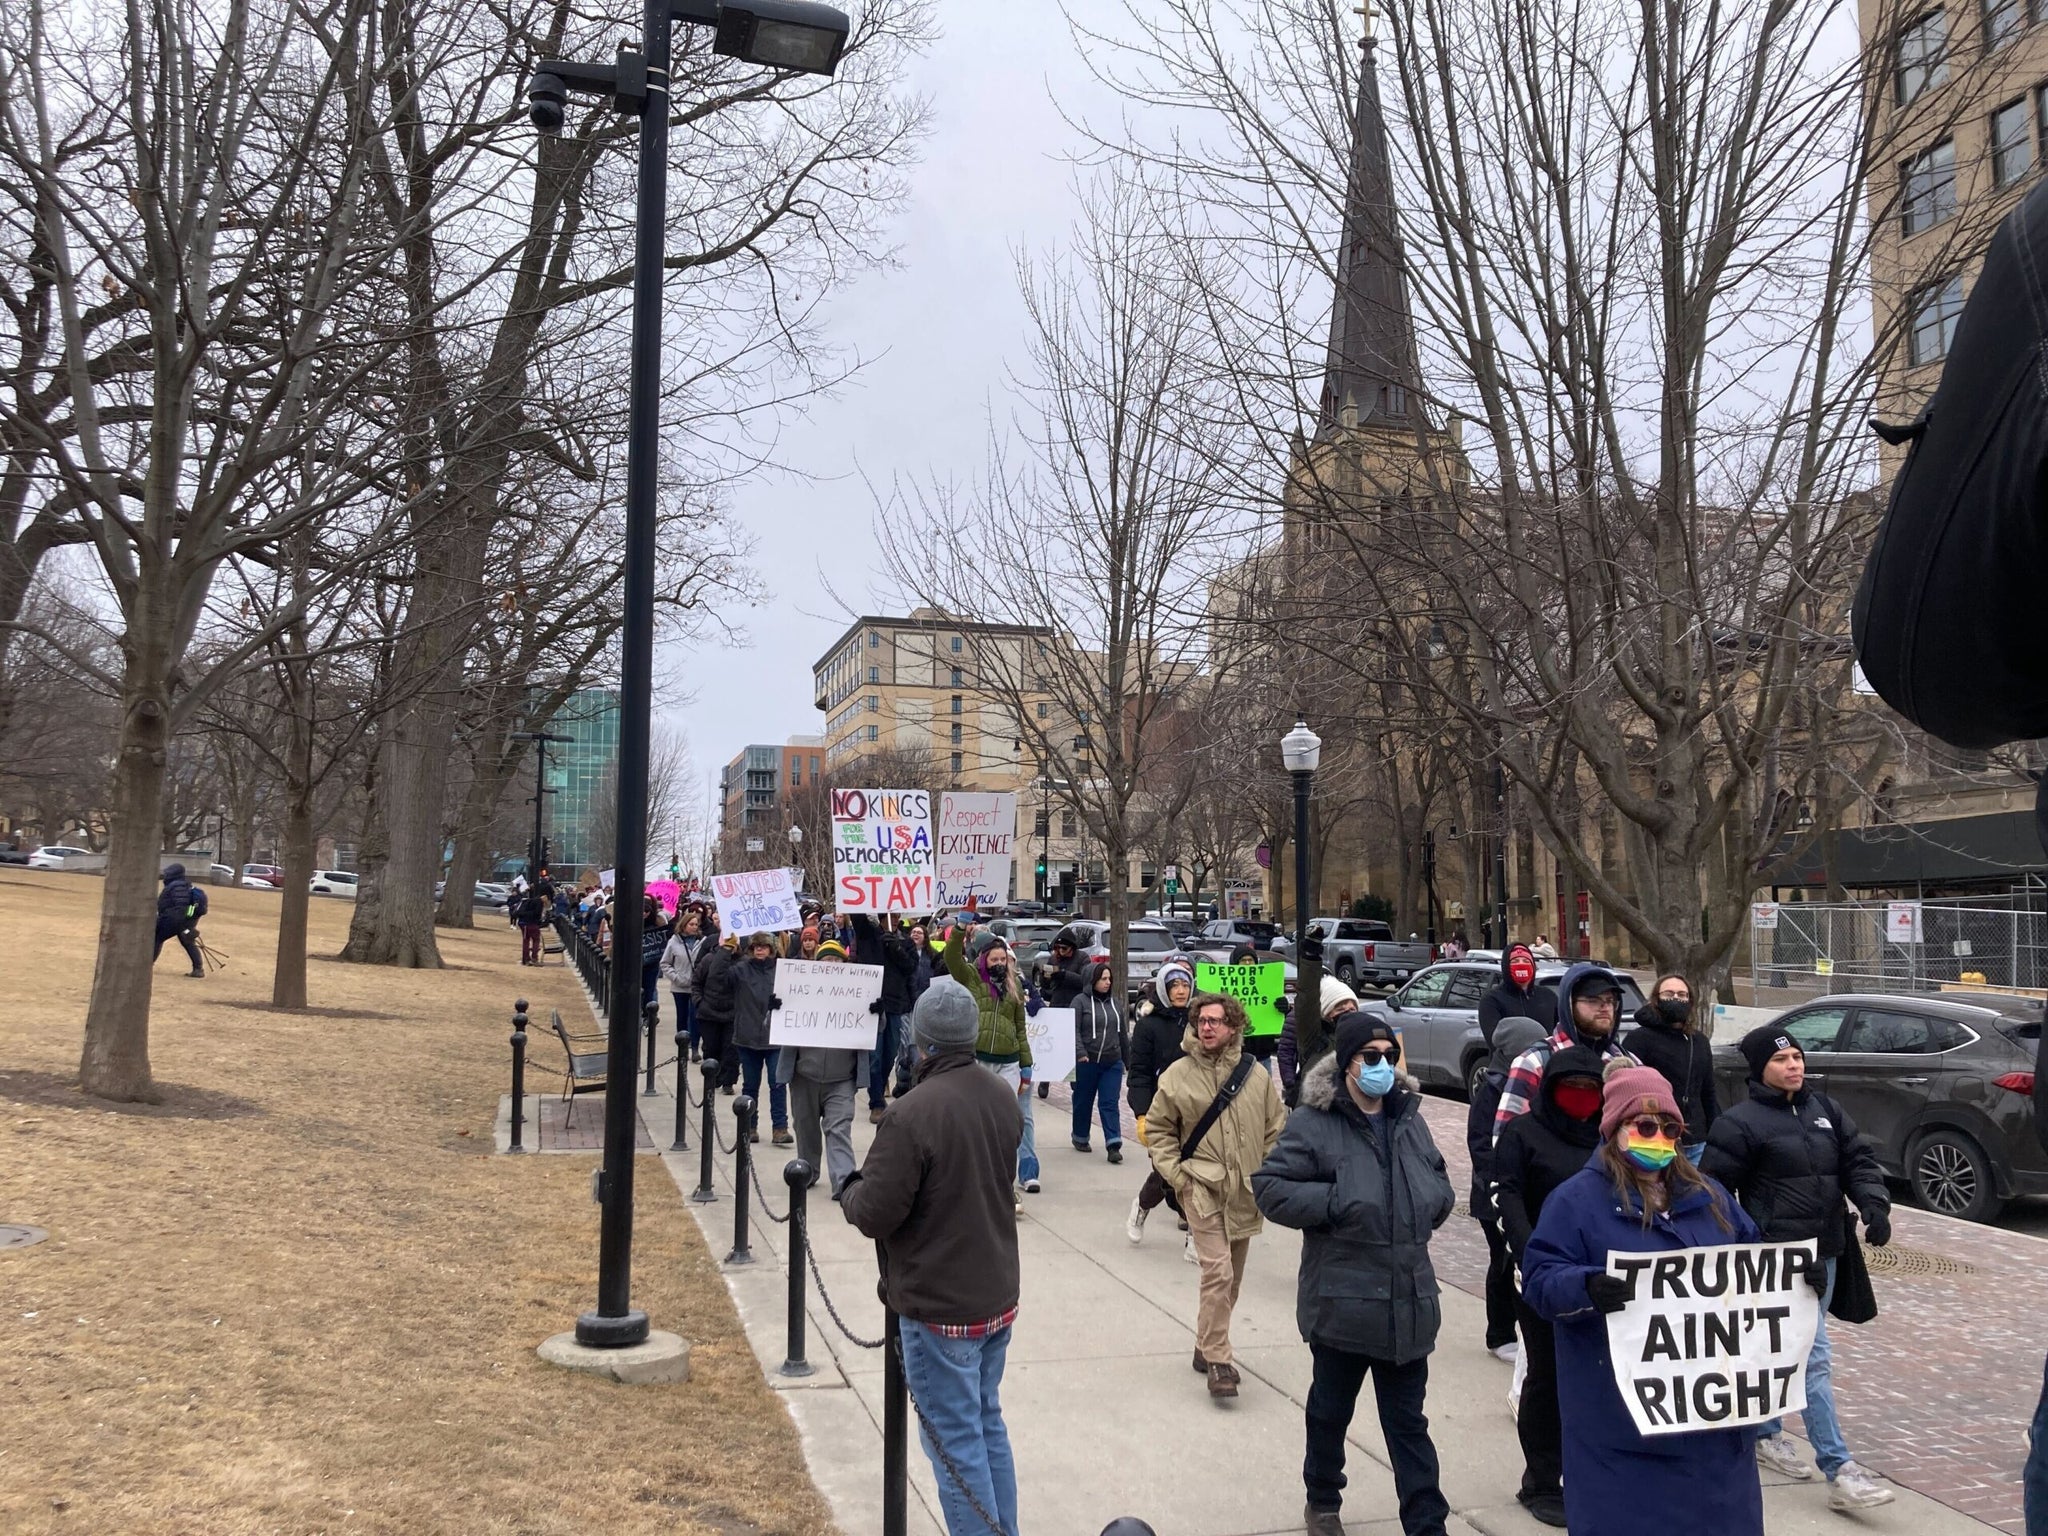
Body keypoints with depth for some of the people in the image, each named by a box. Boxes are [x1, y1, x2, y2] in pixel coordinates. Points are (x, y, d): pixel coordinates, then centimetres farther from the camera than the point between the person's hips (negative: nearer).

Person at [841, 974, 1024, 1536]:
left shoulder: (911, 1116, -26)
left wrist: (851, 1189, 1)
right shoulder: (1003, 1097, -1)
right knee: (988, 1422, 22)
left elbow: (874, 1215, -21)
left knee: (956, 1442, 5)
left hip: (940, 1310, -8)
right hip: (999, 1295, 8)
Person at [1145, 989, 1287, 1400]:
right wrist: (1176, 1175, -5)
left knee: (1231, 1278, 15)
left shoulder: (1256, 1075, -1)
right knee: (1218, 1273, -13)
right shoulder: (1178, 1075, -5)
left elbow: (1276, 1130, 7)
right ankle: (1217, 1360, -3)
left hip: (1245, 1194, 3)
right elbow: (1157, 1129, 3)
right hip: (1201, 1190, -3)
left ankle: (1208, 1345, 32)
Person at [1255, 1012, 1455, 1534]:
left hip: (1408, 1300, 4)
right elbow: (1271, 1188, -14)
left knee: (1408, 1421, 12)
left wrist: (1434, 1199, -2)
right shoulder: (1313, 1123, -13)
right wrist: (1335, 1202, -21)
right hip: (1342, 1301, -4)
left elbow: (1439, 1179, 19)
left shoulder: (1409, 1118, 6)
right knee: (1331, 1410, 17)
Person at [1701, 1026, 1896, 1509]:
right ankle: (1839, 1471, -5)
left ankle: (1765, 1434, 37)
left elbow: (1857, 1160, 9)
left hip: (1823, 1253, 7)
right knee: (1814, 1359, -9)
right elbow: (1714, 1188, -10)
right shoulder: (1740, 1122, -12)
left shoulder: (1825, 1109, 10)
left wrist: (1874, 1203, -10)